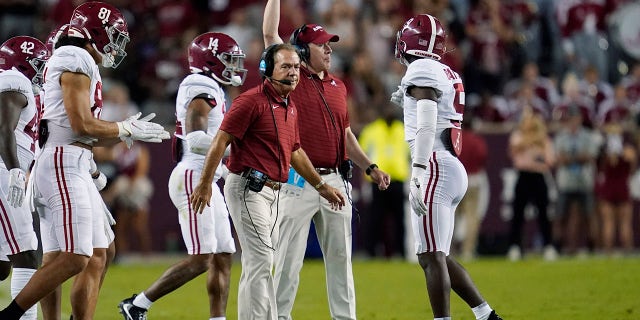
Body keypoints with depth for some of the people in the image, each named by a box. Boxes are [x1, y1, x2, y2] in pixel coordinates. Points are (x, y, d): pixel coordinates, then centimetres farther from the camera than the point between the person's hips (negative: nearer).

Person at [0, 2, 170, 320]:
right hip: (63, 165, -11)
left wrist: (127, 131, 15)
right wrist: (127, 129, -3)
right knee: (73, 259, -14)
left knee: (97, 258, 8)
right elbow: (82, 124, -17)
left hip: (74, 168, 11)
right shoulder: (76, 61, -9)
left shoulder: (74, 63, 21)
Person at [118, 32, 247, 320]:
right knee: (201, 259, -12)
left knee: (223, 258, 6)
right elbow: (196, 139, -23)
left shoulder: (210, 91, 19)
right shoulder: (201, 89, -11)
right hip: (193, 179, -11)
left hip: (206, 182, 11)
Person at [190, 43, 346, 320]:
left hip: (273, 192, 9)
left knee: (256, 264, 12)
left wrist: (321, 186, 29)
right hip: (248, 189, -9)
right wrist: (205, 184, -20)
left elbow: (294, 152, 27)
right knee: (261, 259, -13)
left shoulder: (290, 107, 15)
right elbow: (221, 141, -16)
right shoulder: (252, 100, -12)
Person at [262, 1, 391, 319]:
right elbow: (269, 33, -10)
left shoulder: (338, 86, 14)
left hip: (335, 182, 5)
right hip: (298, 182, -5)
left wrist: (370, 167, 15)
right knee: (289, 258, -3)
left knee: (340, 257, 9)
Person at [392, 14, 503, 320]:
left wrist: (417, 177, -22)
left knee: (432, 257, -10)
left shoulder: (422, 71, -8)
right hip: (453, 169, 10)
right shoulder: (447, 75, 18)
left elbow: (426, 129, -17)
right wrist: (410, 103, 28)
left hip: (434, 169, -10)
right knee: (437, 257, 14)